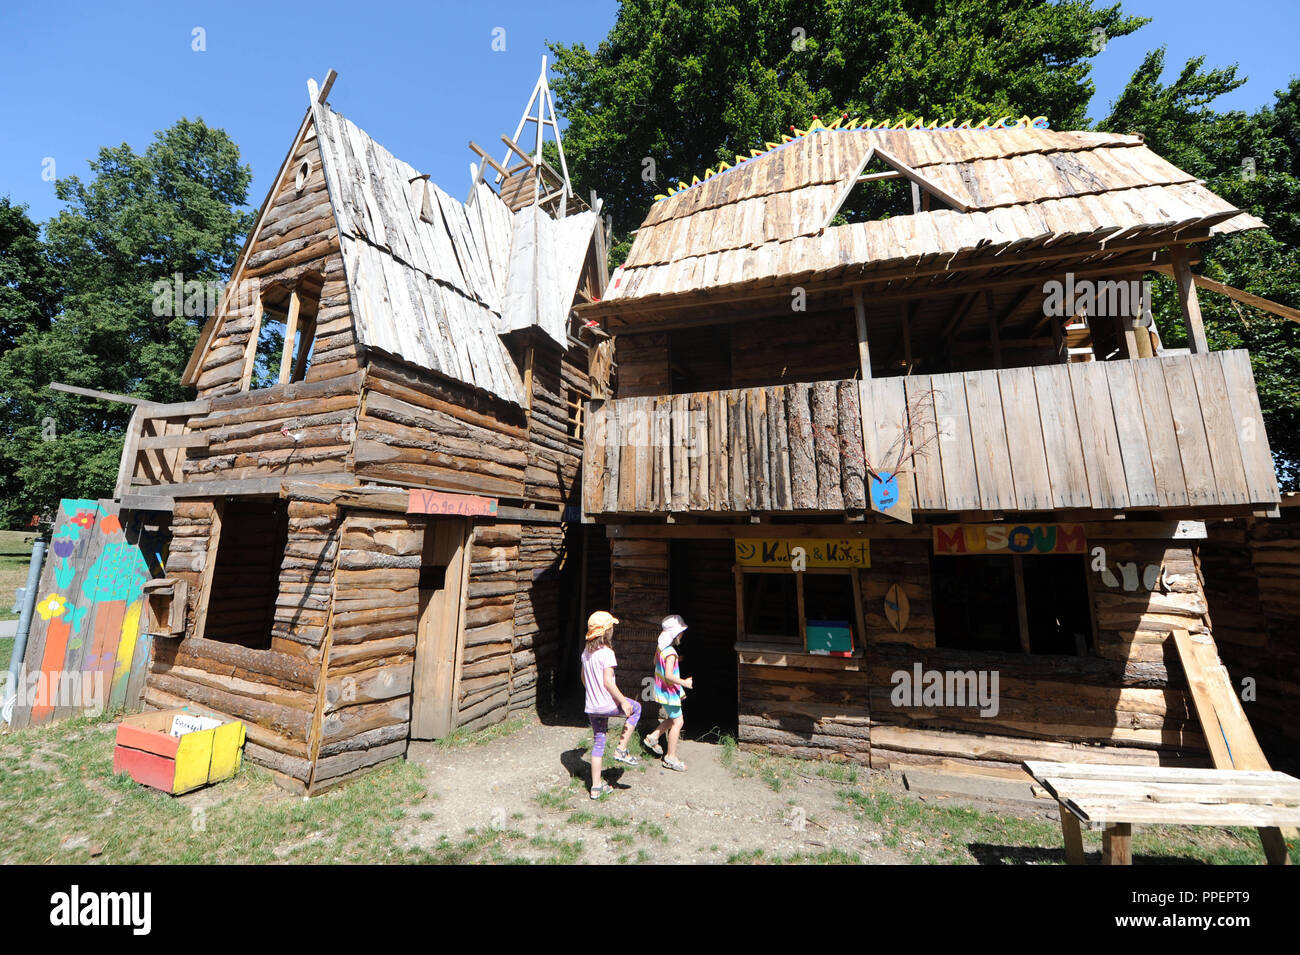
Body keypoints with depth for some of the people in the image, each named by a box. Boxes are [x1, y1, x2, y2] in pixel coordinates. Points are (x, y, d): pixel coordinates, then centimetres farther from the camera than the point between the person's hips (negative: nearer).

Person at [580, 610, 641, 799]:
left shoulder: (586, 652, 5)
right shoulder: (606, 653, -20)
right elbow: (608, 682, -22)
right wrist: (623, 701, -13)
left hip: (591, 706, 7)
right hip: (607, 705, -7)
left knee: (598, 743, 19)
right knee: (636, 708, 17)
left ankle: (596, 787, 25)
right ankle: (621, 750, 15)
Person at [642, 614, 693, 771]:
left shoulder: (661, 647, 1)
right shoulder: (671, 653, -27)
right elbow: (669, 675, -33)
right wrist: (684, 682, -25)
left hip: (662, 690, 9)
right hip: (669, 692, -9)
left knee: (673, 719, 23)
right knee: (678, 722, 3)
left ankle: (652, 738, 29)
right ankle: (671, 757, 14)